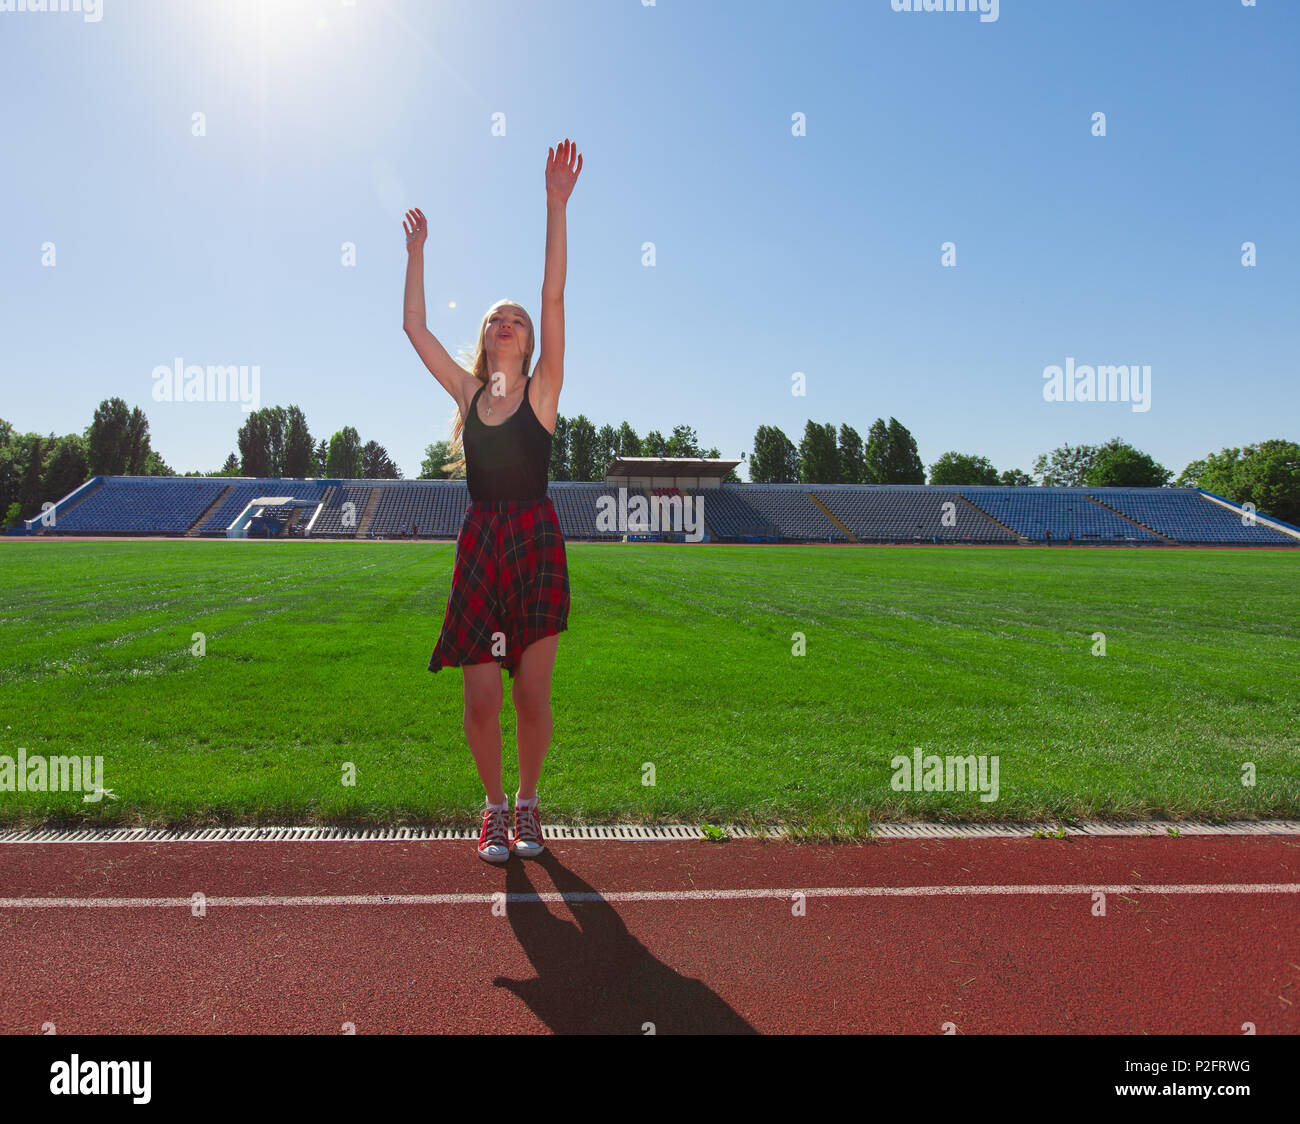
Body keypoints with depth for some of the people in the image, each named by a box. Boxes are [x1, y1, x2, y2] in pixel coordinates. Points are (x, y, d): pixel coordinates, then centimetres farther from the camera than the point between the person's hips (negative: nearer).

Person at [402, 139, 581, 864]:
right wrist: (416, 251, 13)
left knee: (532, 694, 4)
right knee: (481, 697, 3)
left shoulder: (543, 390, 2)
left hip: (538, 544, -2)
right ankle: (496, 809, 23)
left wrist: (557, 207, -12)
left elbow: (555, 298, -7)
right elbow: (414, 326, 12)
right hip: (481, 544, 2)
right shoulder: (466, 393, 10)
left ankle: (529, 806, 25)